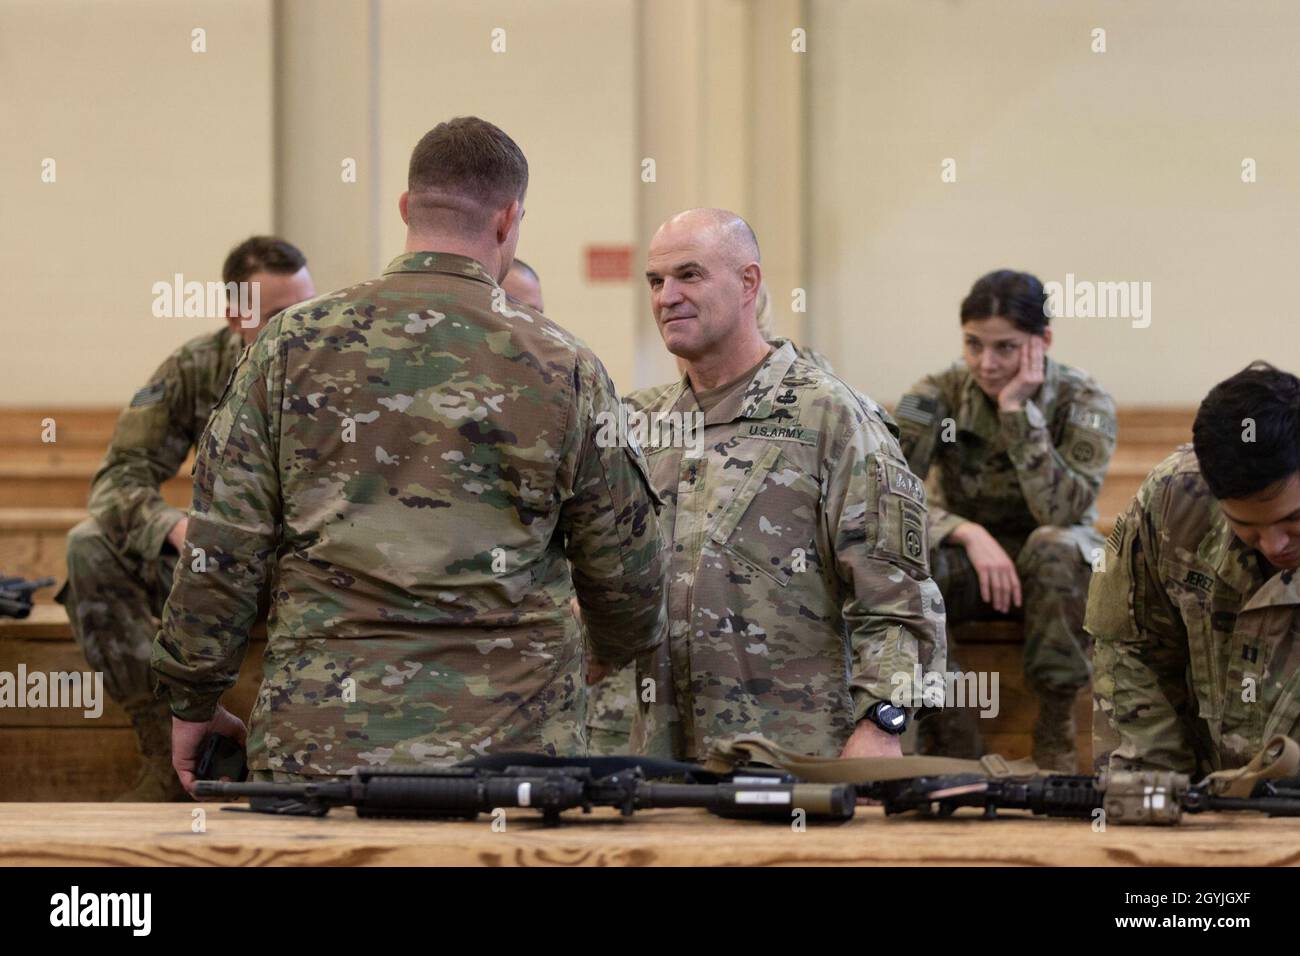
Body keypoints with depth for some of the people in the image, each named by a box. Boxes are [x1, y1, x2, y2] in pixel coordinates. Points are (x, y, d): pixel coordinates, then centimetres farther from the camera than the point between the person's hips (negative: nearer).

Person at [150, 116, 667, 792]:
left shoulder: (294, 345, 2)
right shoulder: (564, 368, 1)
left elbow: (222, 550, 1)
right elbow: (626, 573, 10)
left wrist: (192, 702, 13)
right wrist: (618, 650, 32)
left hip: (318, 738, 1)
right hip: (512, 741, 0)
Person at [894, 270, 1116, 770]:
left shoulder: (1083, 401, -13)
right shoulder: (936, 396, -11)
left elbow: (1060, 511, -27)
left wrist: (1017, 410, -29)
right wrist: (969, 534, -35)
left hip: (1054, 567, -1)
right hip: (968, 563, 1)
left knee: (1054, 544, -37)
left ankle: (1054, 739, -23)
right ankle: (950, 743, -22)